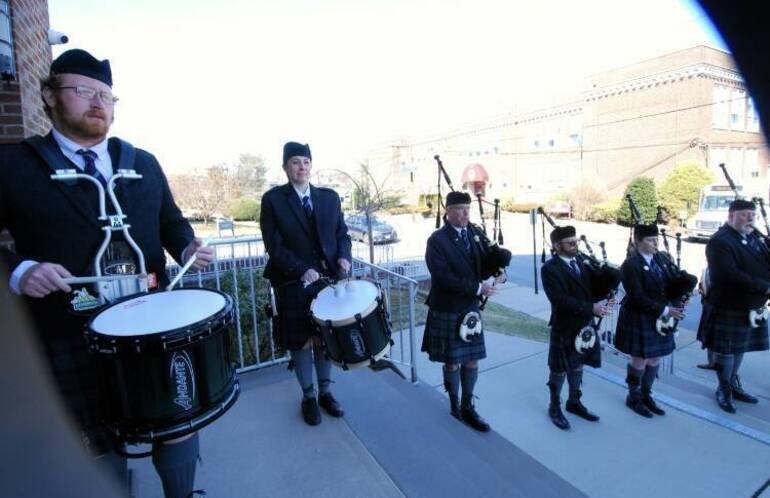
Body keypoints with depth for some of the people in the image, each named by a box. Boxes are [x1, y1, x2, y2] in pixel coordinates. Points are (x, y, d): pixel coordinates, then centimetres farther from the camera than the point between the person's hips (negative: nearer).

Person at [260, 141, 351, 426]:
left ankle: (325, 392, 33)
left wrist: (344, 257, -10)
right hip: (294, 284, -3)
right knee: (300, 342, 9)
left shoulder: (330, 197, 7)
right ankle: (308, 397, 29)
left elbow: (342, 233, 10)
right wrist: (302, 270, -22)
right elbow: (274, 246, -10)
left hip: (329, 279, 4)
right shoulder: (272, 199, -4)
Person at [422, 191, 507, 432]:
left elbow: (493, 254, 9)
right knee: (452, 361, 9)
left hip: (471, 307, 5)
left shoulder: (475, 232, 4)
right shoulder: (437, 240, -15)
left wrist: (500, 272, -13)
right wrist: (478, 288, -21)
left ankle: (467, 407, 29)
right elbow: (444, 278, -22)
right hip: (447, 310, -5)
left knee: (472, 359, 12)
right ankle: (455, 407, 31)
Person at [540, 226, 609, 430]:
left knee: (577, 365, 19)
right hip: (565, 327, -6)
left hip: (586, 324, 6)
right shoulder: (550, 268, -17)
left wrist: (604, 298, -12)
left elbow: (595, 286, 9)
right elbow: (561, 300, -24)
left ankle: (574, 402, 37)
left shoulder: (582, 260, 5)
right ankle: (554, 407, 25)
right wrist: (592, 308, -28)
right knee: (560, 369, 8)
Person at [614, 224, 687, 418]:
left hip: (658, 318, 7)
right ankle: (634, 397, 25)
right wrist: (665, 310, -20)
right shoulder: (631, 265, -19)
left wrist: (675, 305, -8)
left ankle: (646, 395, 33)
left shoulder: (661, 258, 5)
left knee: (655, 358, 15)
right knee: (640, 360, 5)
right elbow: (638, 298, -22)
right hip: (638, 320, -7)